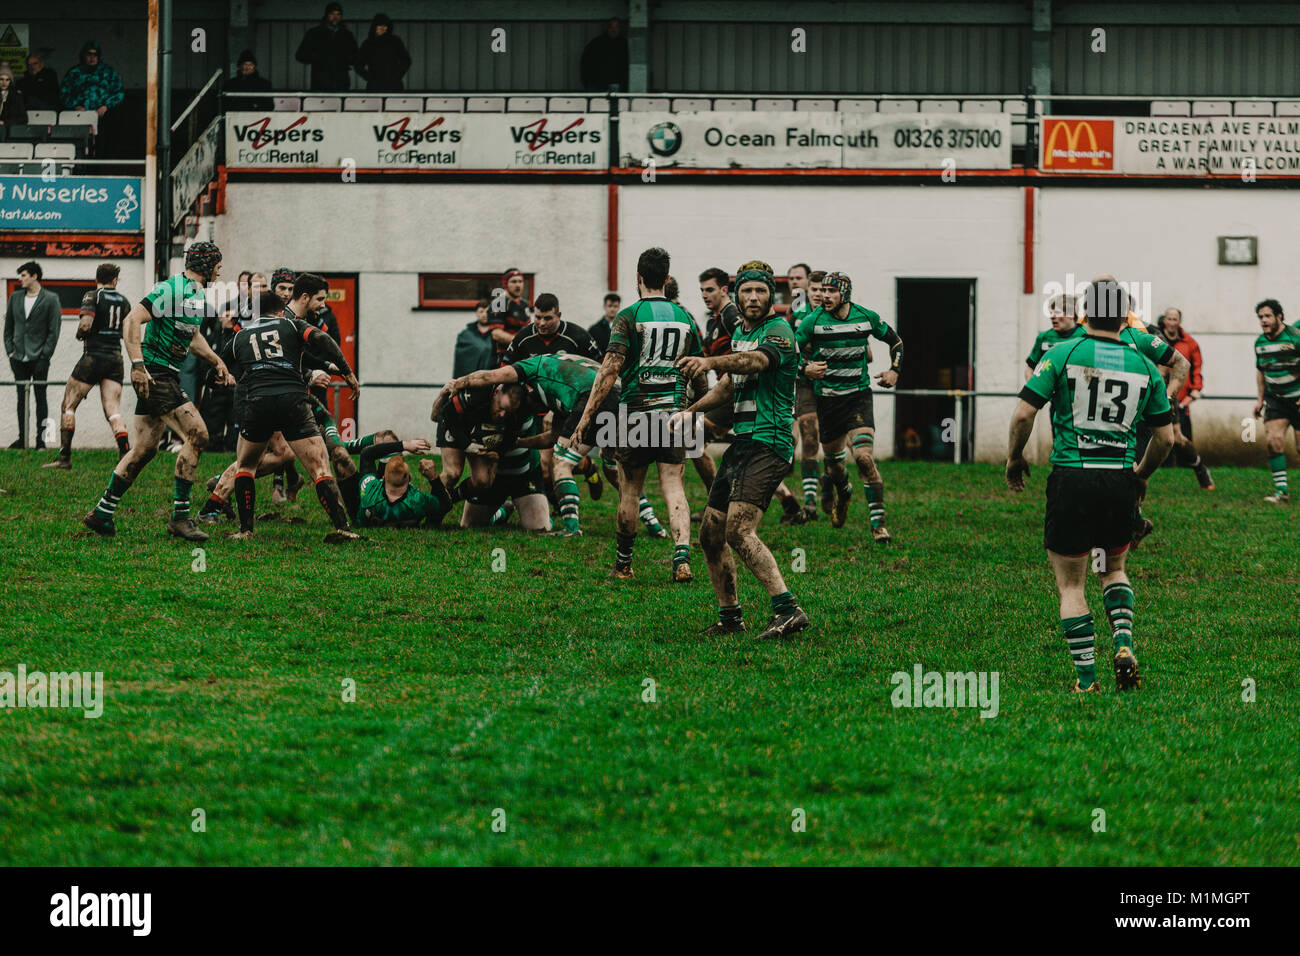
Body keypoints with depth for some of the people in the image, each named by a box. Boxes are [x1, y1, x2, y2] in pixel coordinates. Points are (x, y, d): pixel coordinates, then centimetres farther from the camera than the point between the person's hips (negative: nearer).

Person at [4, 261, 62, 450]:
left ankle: (41, 439, 2)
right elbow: (8, 326, 15)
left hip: (39, 357, -4)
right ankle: (22, 439, 10)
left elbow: (54, 330, -5)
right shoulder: (15, 298, 11)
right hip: (19, 359, 4)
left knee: (40, 398, -1)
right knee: (22, 398, 6)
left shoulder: (50, 300, -3)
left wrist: (44, 356, -11)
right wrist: (10, 351, 5)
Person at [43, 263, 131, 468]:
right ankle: (125, 453, -18)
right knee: (112, 408, 0)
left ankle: (64, 457, 4)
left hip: (93, 357, -4)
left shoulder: (92, 297, -6)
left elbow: (85, 326, -18)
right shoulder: (124, 301, 9)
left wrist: (80, 334, 3)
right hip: (115, 358, 4)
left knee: (68, 405, 7)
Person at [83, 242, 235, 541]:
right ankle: (180, 517, -11)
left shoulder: (198, 295, 15)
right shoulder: (170, 290, -16)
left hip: (168, 378, 10)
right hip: (155, 375, -10)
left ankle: (102, 513, 18)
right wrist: (138, 365, -27)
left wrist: (216, 361, 30)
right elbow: (132, 321, -21)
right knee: (197, 434, -15)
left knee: (145, 449, 11)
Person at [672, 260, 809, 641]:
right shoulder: (740, 332, 18)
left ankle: (787, 609, -29)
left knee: (739, 529, -24)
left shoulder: (778, 332, -10)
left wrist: (711, 362, -50)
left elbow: (754, 361, -33)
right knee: (711, 532, 10)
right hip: (742, 440, 9)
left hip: (769, 442, -9)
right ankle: (729, 616, 20)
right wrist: (692, 410, 24)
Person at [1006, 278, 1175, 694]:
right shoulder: (1144, 365, 4)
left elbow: (1023, 414, -8)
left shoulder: (1063, 354, -4)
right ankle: (1123, 641, 1)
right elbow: (1165, 436, 8)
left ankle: (1086, 677, 2)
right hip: (1120, 481, 3)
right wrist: (1142, 475, 26)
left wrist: (1015, 457, 9)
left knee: (1070, 584, 7)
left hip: (1071, 478, -3)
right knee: (1113, 568, 25)